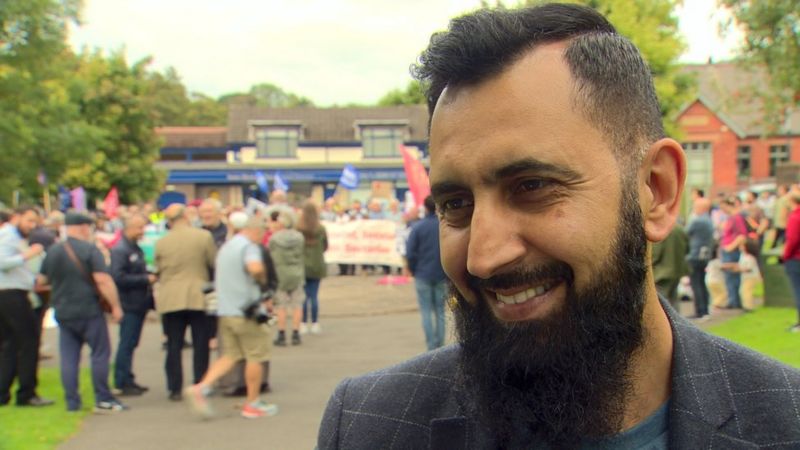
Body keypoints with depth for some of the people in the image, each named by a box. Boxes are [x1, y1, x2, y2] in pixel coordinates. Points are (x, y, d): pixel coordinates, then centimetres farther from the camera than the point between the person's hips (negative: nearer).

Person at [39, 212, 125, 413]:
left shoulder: (53, 251, 7)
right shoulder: (90, 250, -9)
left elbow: (41, 280, 14)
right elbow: (102, 280, -17)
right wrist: (116, 306, -13)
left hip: (63, 312, 5)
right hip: (89, 311, -5)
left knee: (68, 358, 7)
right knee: (100, 353, 3)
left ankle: (72, 401, 7)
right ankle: (103, 400, 2)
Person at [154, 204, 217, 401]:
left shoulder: (161, 243, 0)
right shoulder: (204, 236, -5)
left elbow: (158, 270, 7)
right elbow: (215, 263, -1)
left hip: (170, 298, 1)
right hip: (198, 296, -1)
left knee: (174, 345, 6)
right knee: (200, 344, 7)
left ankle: (175, 388, 6)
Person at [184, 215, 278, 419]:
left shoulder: (226, 247, 18)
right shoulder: (249, 247, -11)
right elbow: (256, 268, -34)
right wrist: (262, 278, -10)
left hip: (225, 310, 8)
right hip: (245, 311, -8)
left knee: (229, 355, 11)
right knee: (255, 356, 4)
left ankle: (201, 387, -7)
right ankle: (253, 404, 11)